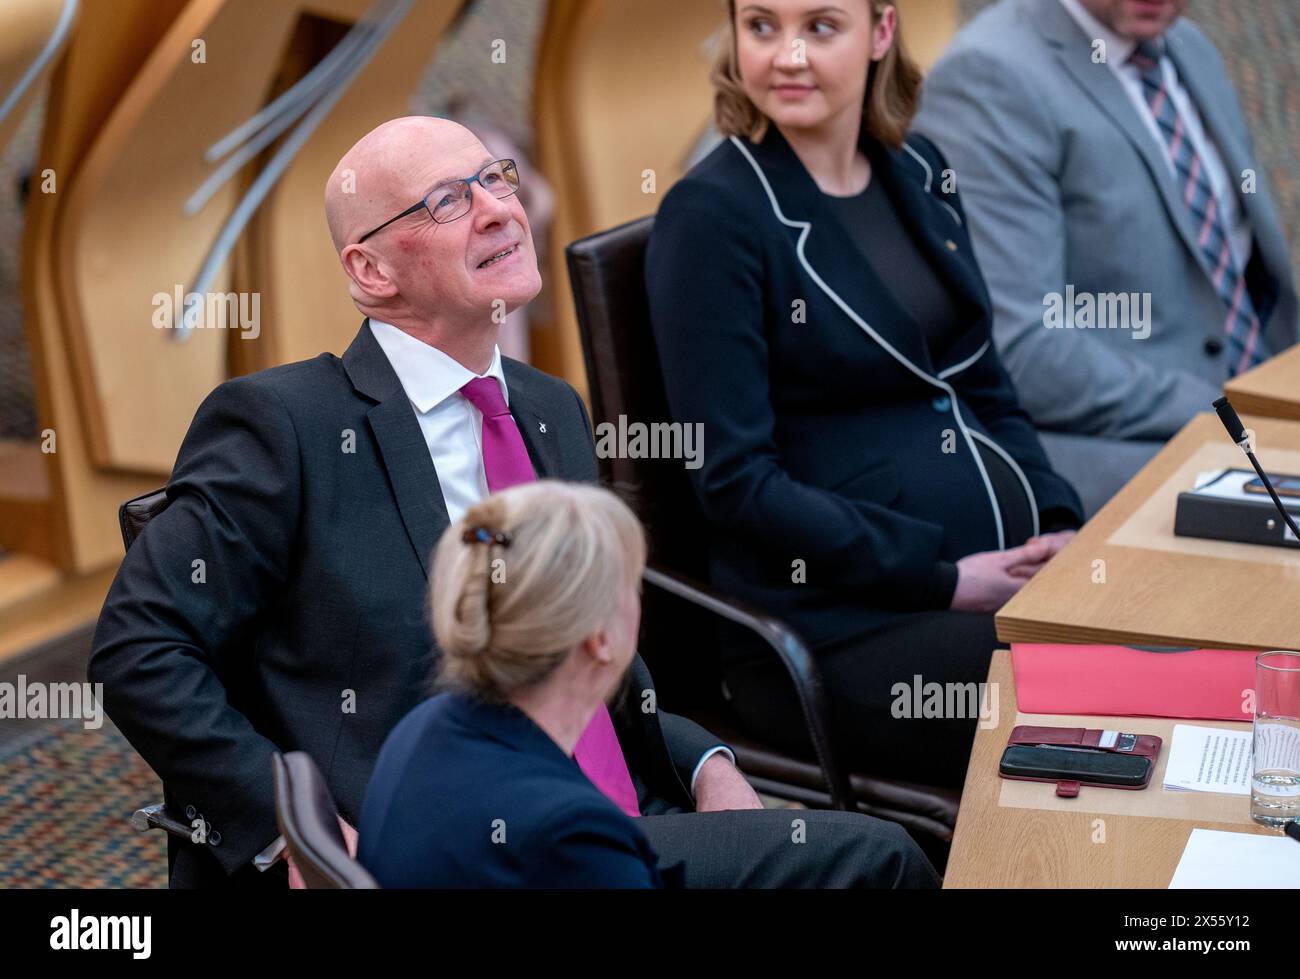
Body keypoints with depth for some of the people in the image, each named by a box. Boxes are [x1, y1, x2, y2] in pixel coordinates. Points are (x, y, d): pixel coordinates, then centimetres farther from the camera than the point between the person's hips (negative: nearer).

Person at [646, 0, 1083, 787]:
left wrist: (1061, 528, 1)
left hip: (1002, 568, 7)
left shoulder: (918, 171, 12)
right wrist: (945, 580, -14)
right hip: (838, 621, -7)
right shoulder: (713, 216, -7)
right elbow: (736, 483, -12)